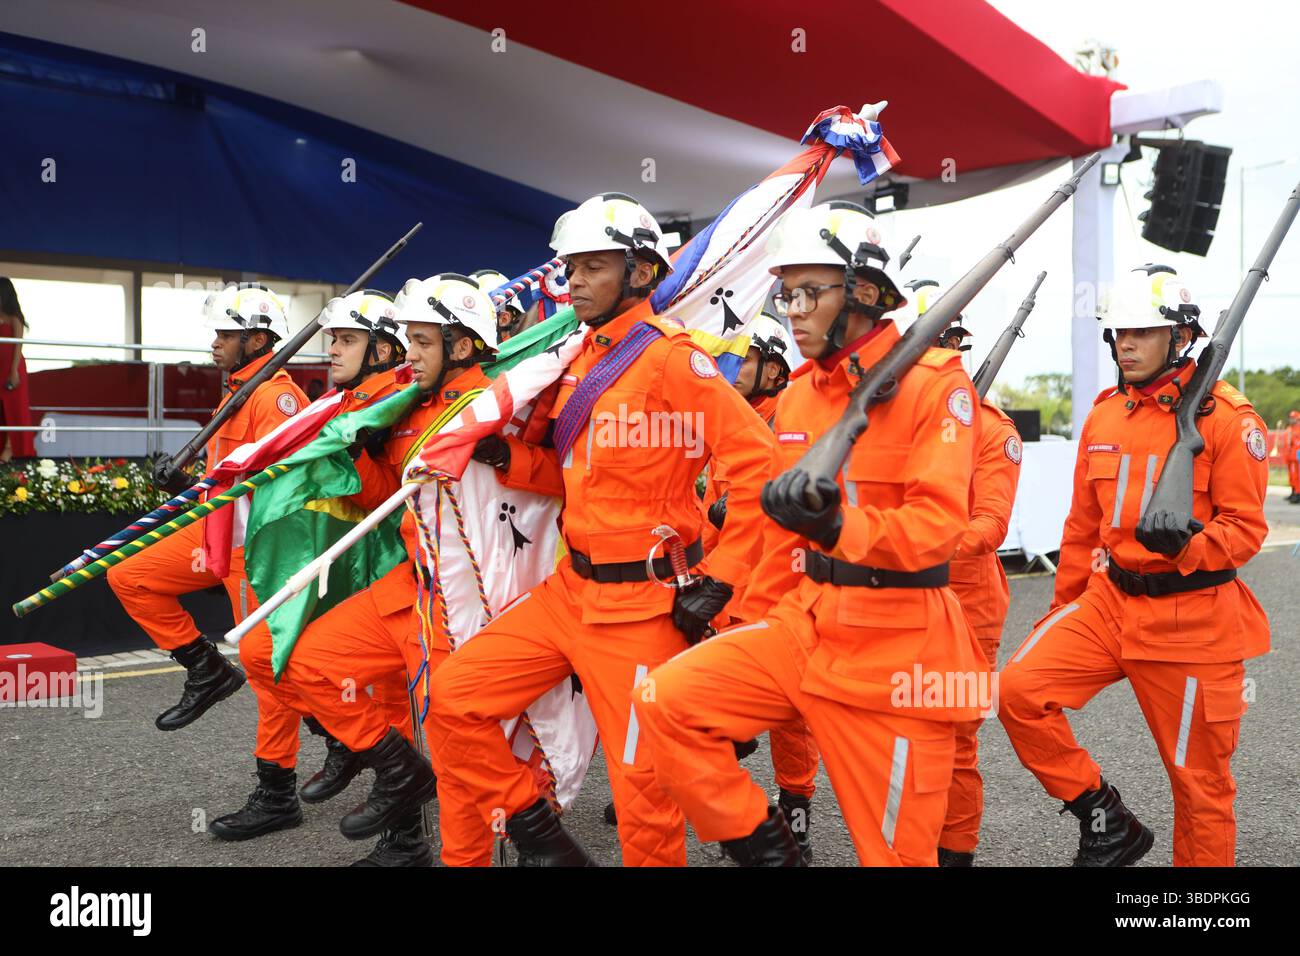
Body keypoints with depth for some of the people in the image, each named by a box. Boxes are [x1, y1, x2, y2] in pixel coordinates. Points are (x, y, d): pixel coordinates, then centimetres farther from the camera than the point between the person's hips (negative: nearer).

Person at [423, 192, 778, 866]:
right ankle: (539, 837, 19)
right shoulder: (581, 360, 10)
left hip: (641, 603, -8)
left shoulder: (670, 358, -14)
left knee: (642, 784, 0)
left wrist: (720, 578, -17)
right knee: (453, 698, 5)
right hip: (570, 586, 8)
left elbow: (756, 462, -20)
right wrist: (510, 459, 1)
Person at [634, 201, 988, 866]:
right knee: (668, 700, -10)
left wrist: (838, 525, -37)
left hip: (896, 643, -6)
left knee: (894, 852, 2)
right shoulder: (796, 395, 11)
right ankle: (765, 849, 7)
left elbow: (937, 525, -20)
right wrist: (750, 628, 20)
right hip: (803, 623, 6)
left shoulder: (933, 382, -10)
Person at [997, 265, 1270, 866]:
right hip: (1108, 600, 5)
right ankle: (1106, 820, 5)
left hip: (1193, 618, -5)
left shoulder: (1227, 417, -9)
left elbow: (1246, 527, -9)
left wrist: (1186, 543, -31)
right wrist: (1060, 611, 19)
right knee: (1019, 689, -13)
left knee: (1199, 778, 6)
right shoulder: (1104, 415, 7)